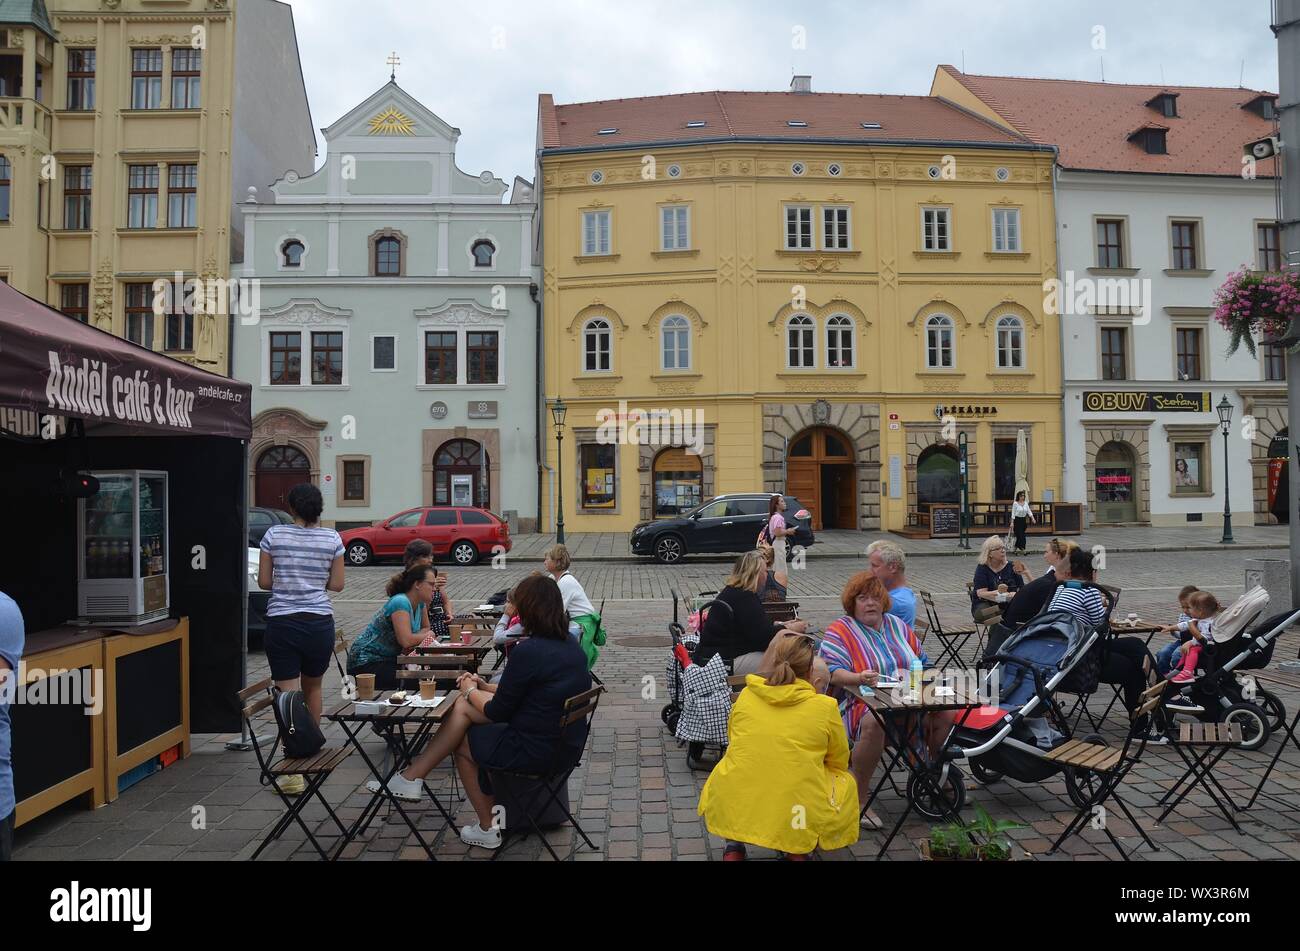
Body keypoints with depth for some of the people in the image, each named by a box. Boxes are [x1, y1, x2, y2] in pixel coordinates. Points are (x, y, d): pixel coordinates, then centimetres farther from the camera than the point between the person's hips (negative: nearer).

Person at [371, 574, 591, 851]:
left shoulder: (528, 651, -23)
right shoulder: (570, 644, 3)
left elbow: (498, 712, -11)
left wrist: (471, 692, 8)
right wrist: (484, 687, 18)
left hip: (539, 750, -8)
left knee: (461, 741, 14)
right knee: (462, 707, 12)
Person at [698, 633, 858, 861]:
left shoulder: (746, 695, 4)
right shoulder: (826, 707, -5)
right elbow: (840, 762, 11)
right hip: (795, 820, -2)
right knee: (846, 781, 23)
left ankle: (733, 846, 19)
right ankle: (796, 851, 14)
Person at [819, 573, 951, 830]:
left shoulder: (897, 626, 19)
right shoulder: (838, 630, 1)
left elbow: (923, 662, 22)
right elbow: (833, 673, -12)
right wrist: (860, 678, -31)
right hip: (864, 703, -5)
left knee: (945, 715, -16)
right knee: (875, 722, -37)